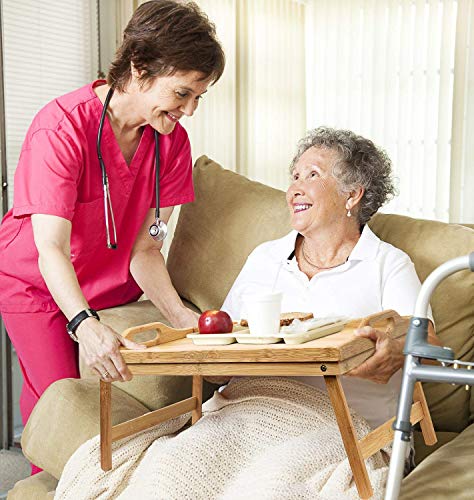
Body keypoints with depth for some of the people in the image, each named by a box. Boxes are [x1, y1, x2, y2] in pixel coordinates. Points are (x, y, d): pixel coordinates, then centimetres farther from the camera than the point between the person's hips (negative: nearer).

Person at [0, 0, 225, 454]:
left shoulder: (171, 142, -13)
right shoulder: (62, 128, -29)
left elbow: (143, 250, -13)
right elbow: (51, 250, -37)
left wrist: (179, 314, -30)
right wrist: (85, 324, -53)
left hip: (113, 285, 4)